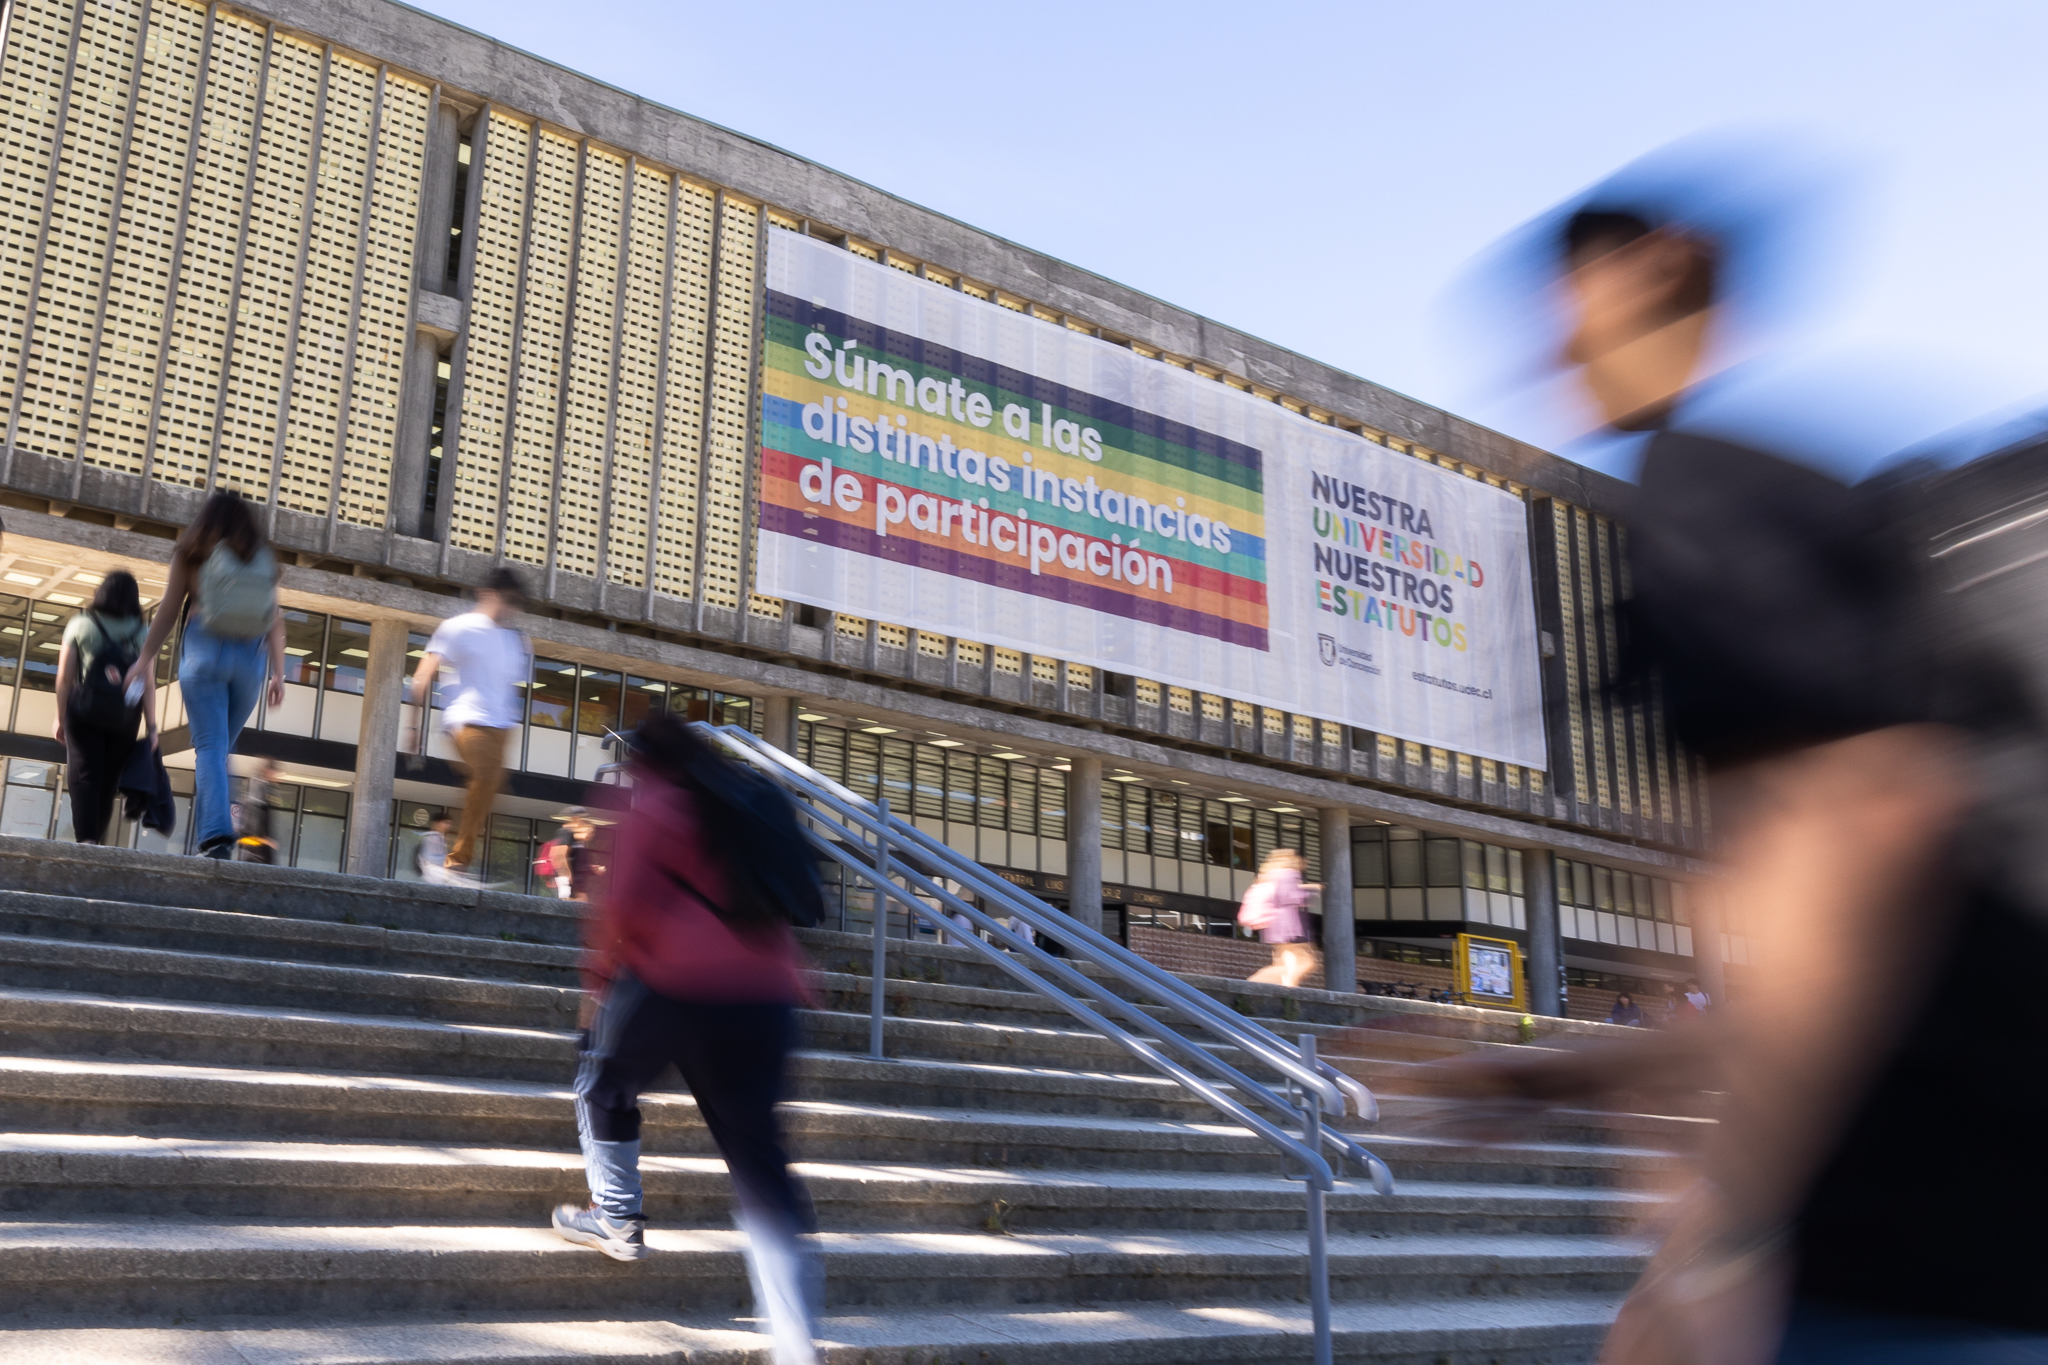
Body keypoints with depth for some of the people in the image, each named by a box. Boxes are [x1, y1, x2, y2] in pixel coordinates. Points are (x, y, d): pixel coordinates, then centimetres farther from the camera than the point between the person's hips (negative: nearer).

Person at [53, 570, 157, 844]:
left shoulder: (80, 625, 5)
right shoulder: (142, 632, 6)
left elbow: (64, 677, 2)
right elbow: (149, 682, -1)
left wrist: (61, 718, 7)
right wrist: (151, 726, 1)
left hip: (84, 712, -1)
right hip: (124, 718, 1)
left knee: (83, 775, -5)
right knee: (109, 780, 9)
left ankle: (85, 839, -19)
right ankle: (95, 838, 8)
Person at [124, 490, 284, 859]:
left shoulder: (193, 554, 6)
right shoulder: (264, 560, 11)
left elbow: (169, 611, 6)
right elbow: (275, 622, 6)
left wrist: (147, 657, 13)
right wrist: (278, 673, 7)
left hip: (205, 649, -2)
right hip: (250, 657, 2)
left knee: (210, 746, -6)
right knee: (223, 746, 15)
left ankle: (216, 835, -20)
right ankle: (209, 826, 10)